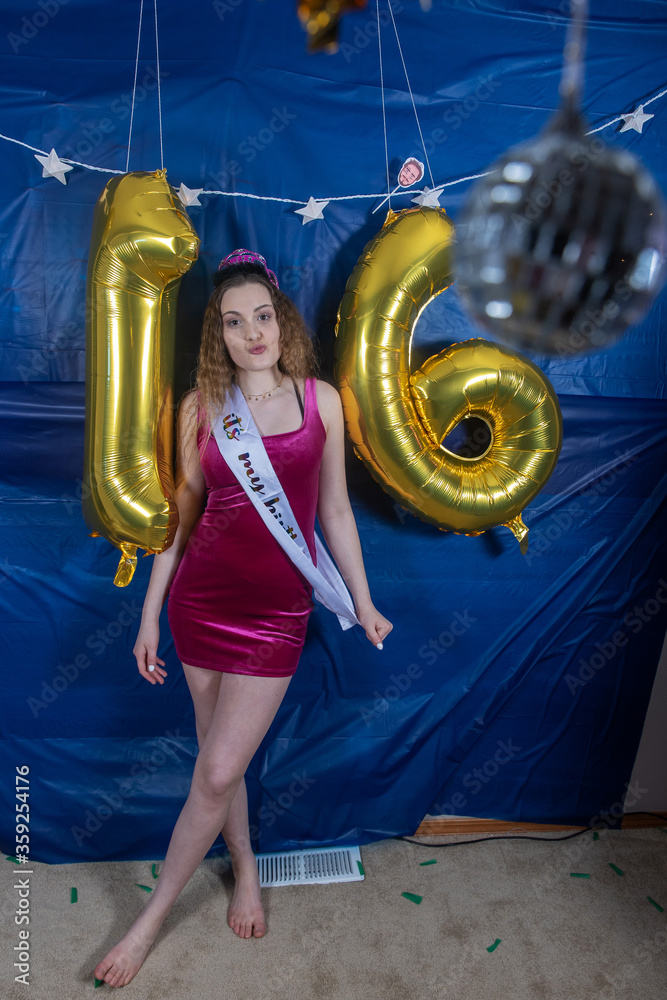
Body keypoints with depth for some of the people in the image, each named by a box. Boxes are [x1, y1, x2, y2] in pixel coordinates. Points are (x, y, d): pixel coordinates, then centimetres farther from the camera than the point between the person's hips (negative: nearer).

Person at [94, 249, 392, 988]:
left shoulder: (321, 400, -1)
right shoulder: (200, 406, 0)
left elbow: (334, 512, 5)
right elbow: (182, 513, 5)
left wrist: (363, 603, 8)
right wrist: (150, 613, 6)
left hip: (276, 609, -1)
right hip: (200, 599, 2)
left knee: (218, 773, 2)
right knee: (219, 759, 15)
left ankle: (150, 919, 25)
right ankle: (246, 869, 43)